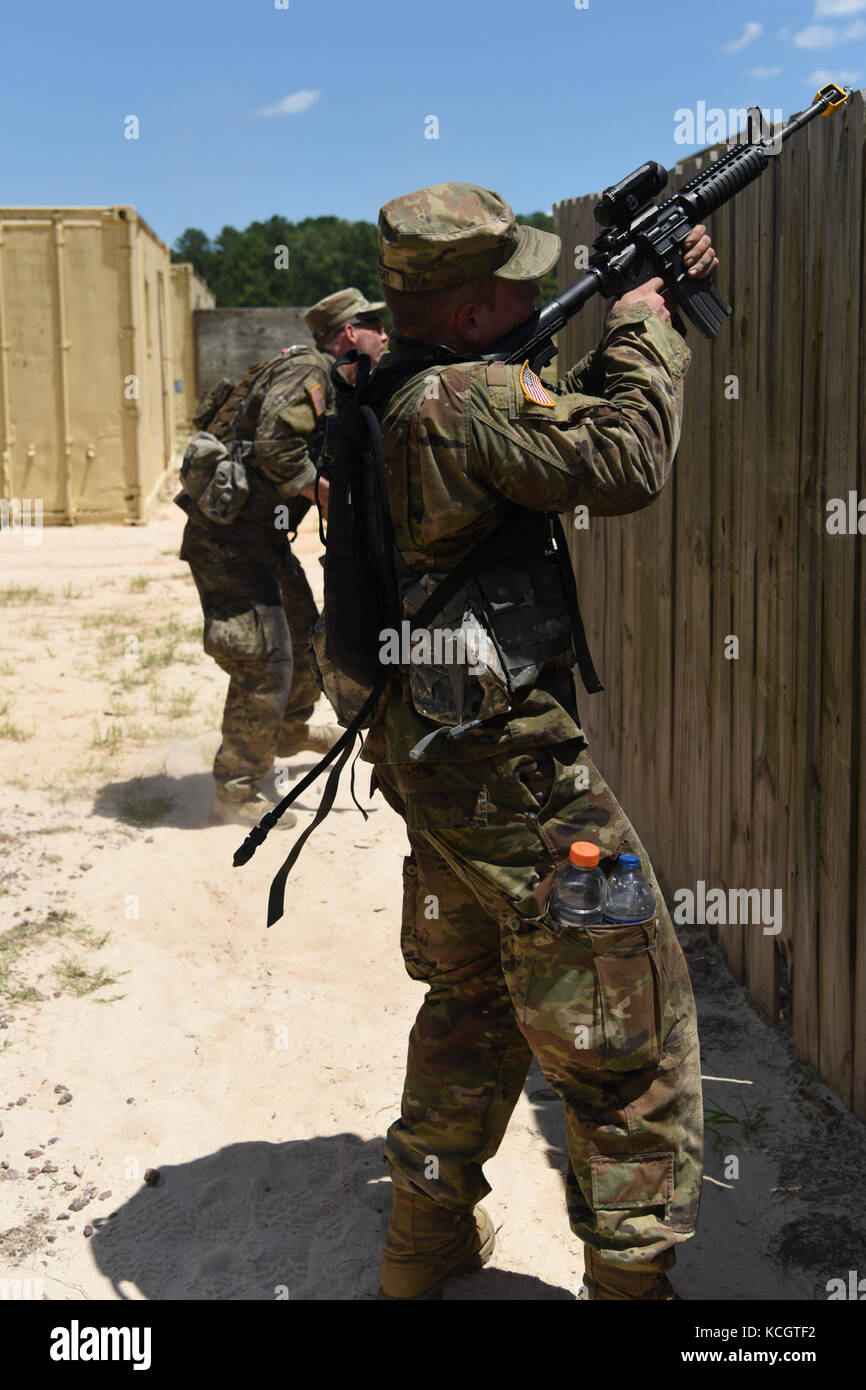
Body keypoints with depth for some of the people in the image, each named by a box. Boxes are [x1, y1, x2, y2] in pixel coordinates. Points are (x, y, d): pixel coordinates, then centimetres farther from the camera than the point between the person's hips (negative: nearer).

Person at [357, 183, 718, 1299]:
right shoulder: (468, 399, -20)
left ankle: (427, 1247, 37)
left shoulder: (391, 392, 10)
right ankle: (632, 1274, 14)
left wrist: (640, 313, 14)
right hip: (512, 771, -10)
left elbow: (561, 426, 19)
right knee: (632, 1037, 3)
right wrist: (645, 334, -8)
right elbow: (626, 463, -25)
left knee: (472, 1001, 24)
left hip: (428, 753, 10)